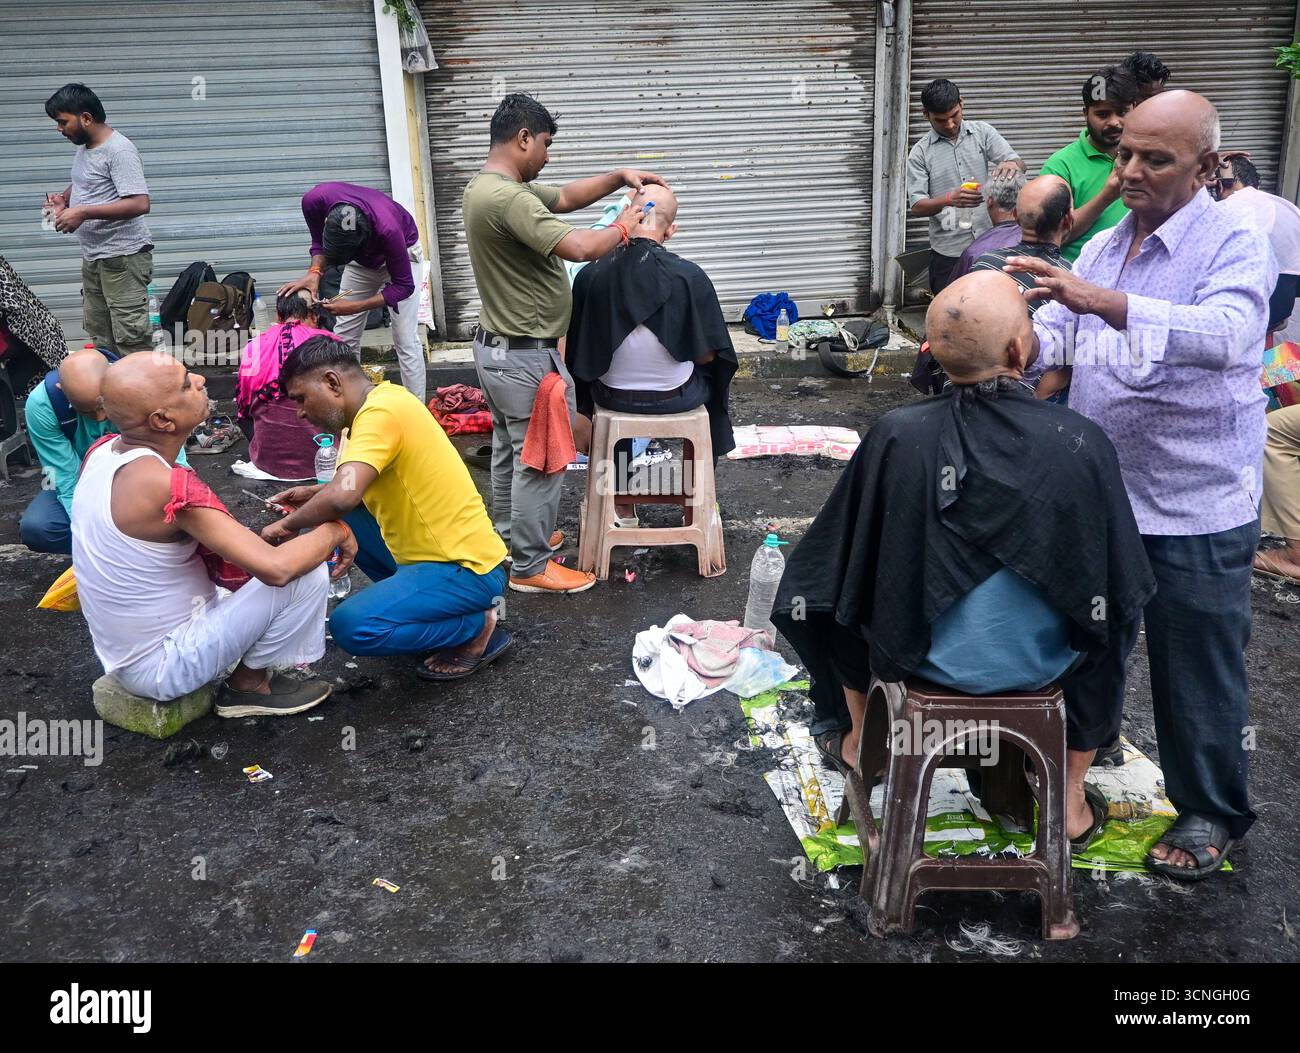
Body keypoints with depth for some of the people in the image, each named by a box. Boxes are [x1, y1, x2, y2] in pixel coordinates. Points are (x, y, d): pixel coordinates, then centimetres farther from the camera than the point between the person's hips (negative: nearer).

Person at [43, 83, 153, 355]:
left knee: (130, 340, -11)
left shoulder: (119, 150, -14)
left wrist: (82, 213, -24)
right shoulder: (83, 147, 14)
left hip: (123, 257, -10)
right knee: (99, 337, 12)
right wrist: (64, 198, 9)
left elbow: (139, 203, -24)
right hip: (93, 257, 10)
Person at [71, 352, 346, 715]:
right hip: (163, 667, -9)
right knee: (307, 574, -14)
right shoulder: (168, 485, -30)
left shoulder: (101, 450, -4)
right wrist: (335, 531, -13)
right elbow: (277, 569, -33)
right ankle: (248, 686, 4)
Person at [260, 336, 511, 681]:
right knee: (339, 517, 16)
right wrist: (314, 494, 13)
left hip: (467, 570, -10)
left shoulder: (380, 412, -20)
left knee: (353, 626, -24)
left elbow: (343, 496, -33)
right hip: (442, 552, 10)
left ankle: (476, 627, -3)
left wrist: (289, 524, -14)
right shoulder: (384, 400, 10)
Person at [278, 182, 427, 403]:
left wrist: (354, 307, -34)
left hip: (402, 253, -5)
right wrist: (314, 271, -29)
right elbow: (319, 242, -8)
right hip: (362, 257, 5)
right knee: (344, 337, 0)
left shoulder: (387, 228, -42)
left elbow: (403, 286, -28)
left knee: (405, 341, -13)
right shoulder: (314, 200, -30)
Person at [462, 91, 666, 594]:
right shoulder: (508, 198, -26)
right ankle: (530, 567, 12)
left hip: (496, 347, 11)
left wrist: (618, 176, 7)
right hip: (528, 358, -11)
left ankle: (510, 536, 38)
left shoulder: (485, 187, 8)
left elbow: (565, 197, 18)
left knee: (509, 450, 22)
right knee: (540, 461, 1)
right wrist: (622, 226, -14)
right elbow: (581, 247, -33)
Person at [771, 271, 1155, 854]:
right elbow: (1123, 584, -8)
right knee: (1105, 613, 33)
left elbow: (846, 558, -9)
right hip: (1042, 664, 1)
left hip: (919, 653, 0)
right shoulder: (1085, 443, -21)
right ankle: (1071, 802, 41)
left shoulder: (896, 435, -22)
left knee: (840, 592, 30)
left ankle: (858, 743, 50)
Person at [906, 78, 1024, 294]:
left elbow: (1020, 165, -1)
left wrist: (1010, 164, -27)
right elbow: (916, 206, -7)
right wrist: (949, 199, -27)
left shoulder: (983, 132, 6)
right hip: (948, 253, -1)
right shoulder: (920, 153, 1)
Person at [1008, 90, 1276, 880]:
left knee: (1197, 670, 8)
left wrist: (1105, 302, -44)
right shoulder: (1103, 248, 8)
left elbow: (1227, 334, -32)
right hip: (1097, 493, 6)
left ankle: (1212, 812, 29)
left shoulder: (1235, 246, -13)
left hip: (1196, 509, -6)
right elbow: (1053, 339, 5)